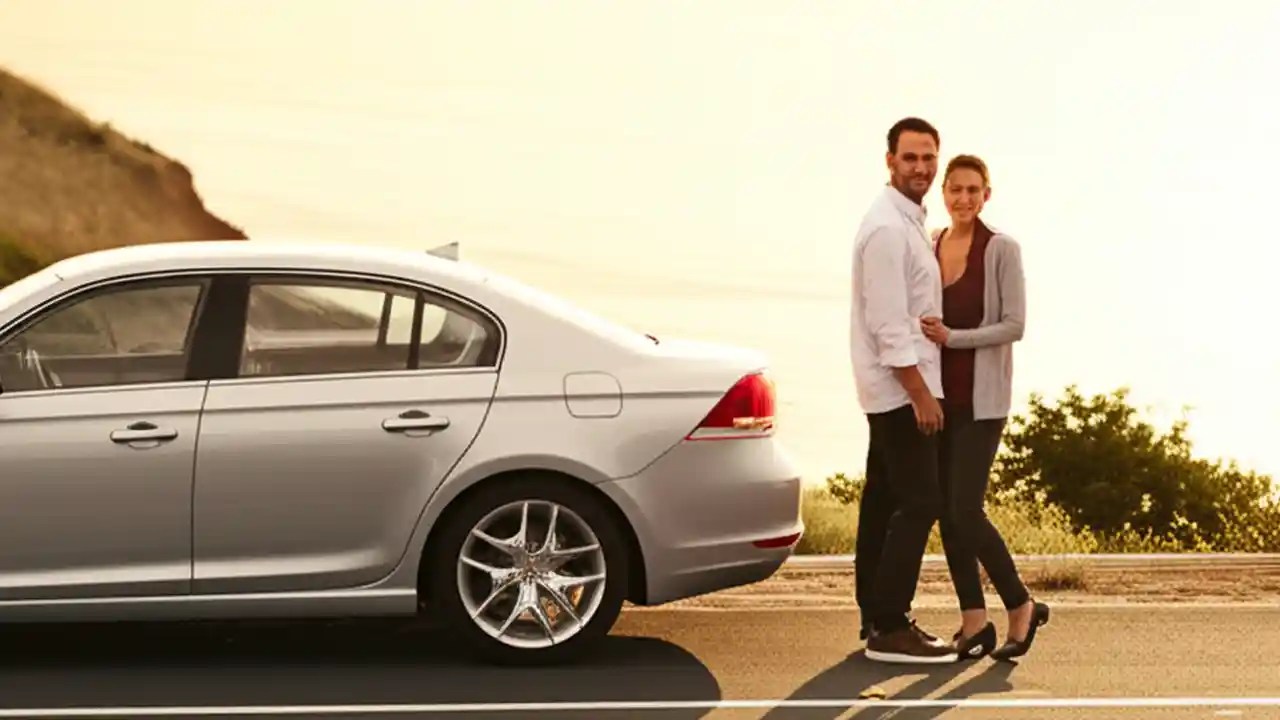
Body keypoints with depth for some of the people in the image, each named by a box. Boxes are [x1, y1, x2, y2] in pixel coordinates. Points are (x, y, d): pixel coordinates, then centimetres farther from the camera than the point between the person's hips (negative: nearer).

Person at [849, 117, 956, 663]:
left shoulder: (909, 222, 16)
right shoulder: (887, 228, -16)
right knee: (920, 503, -10)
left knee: (884, 500, 11)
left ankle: (878, 618, 17)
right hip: (900, 387, -10)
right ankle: (889, 628, -8)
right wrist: (921, 393, -20)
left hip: (896, 390, 10)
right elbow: (887, 322, -21)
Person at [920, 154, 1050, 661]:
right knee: (946, 509, 4)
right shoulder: (928, 246, 9)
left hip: (981, 396, -6)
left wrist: (952, 337, -18)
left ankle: (1022, 606, 8)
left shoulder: (1002, 249, -7)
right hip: (937, 392, 6)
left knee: (965, 509, -11)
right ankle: (974, 621, 12)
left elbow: (1014, 325, -11)